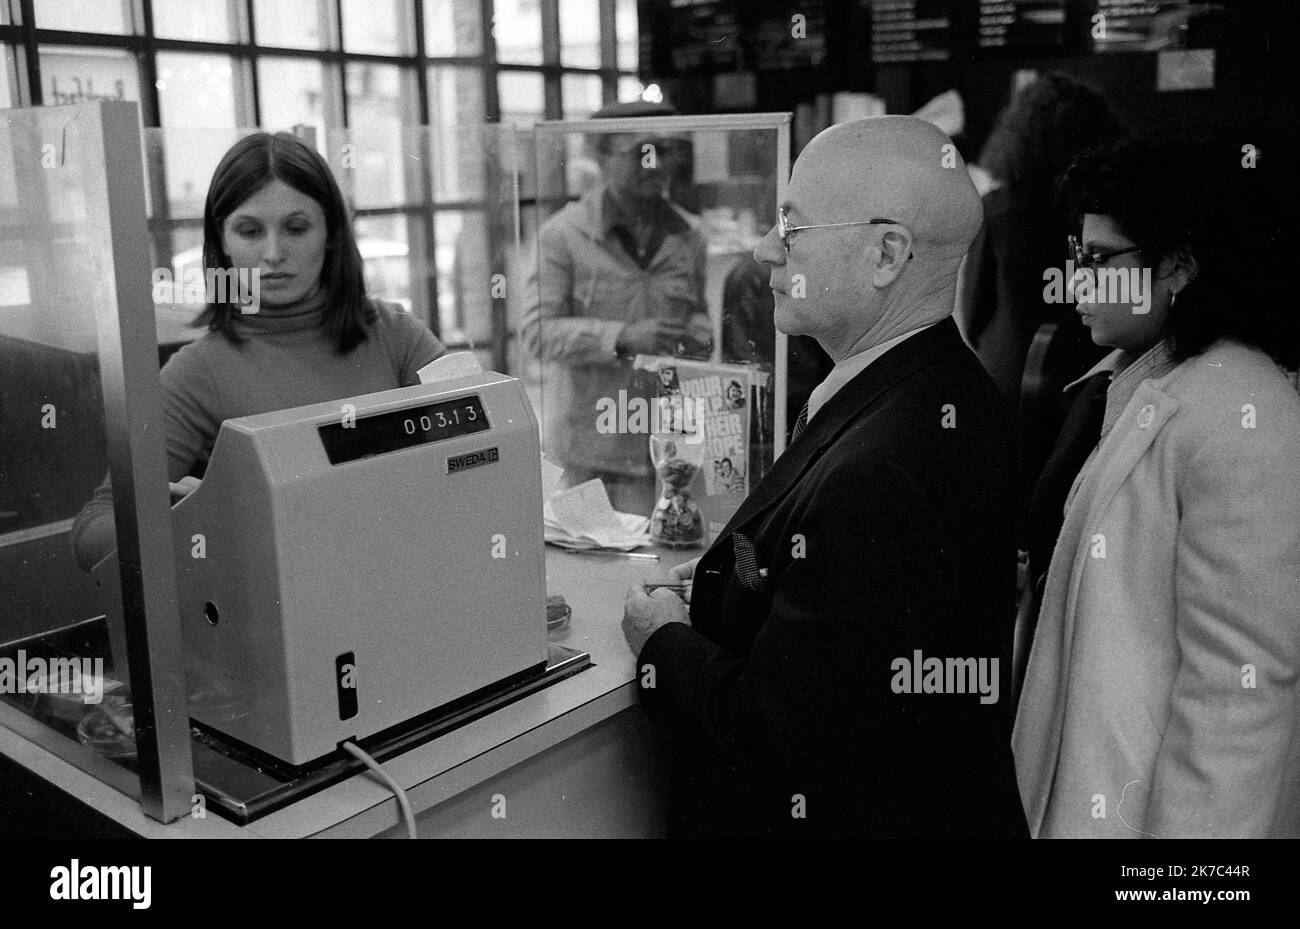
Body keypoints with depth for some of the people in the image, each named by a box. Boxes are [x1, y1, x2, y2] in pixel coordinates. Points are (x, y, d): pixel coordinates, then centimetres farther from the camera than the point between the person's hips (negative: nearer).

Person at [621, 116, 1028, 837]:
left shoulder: (876, 479, -33)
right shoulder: (952, 393, -3)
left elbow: (779, 736, -29)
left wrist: (664, 642, -14)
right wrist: (743, 575, 0)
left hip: (858, 811, -8)